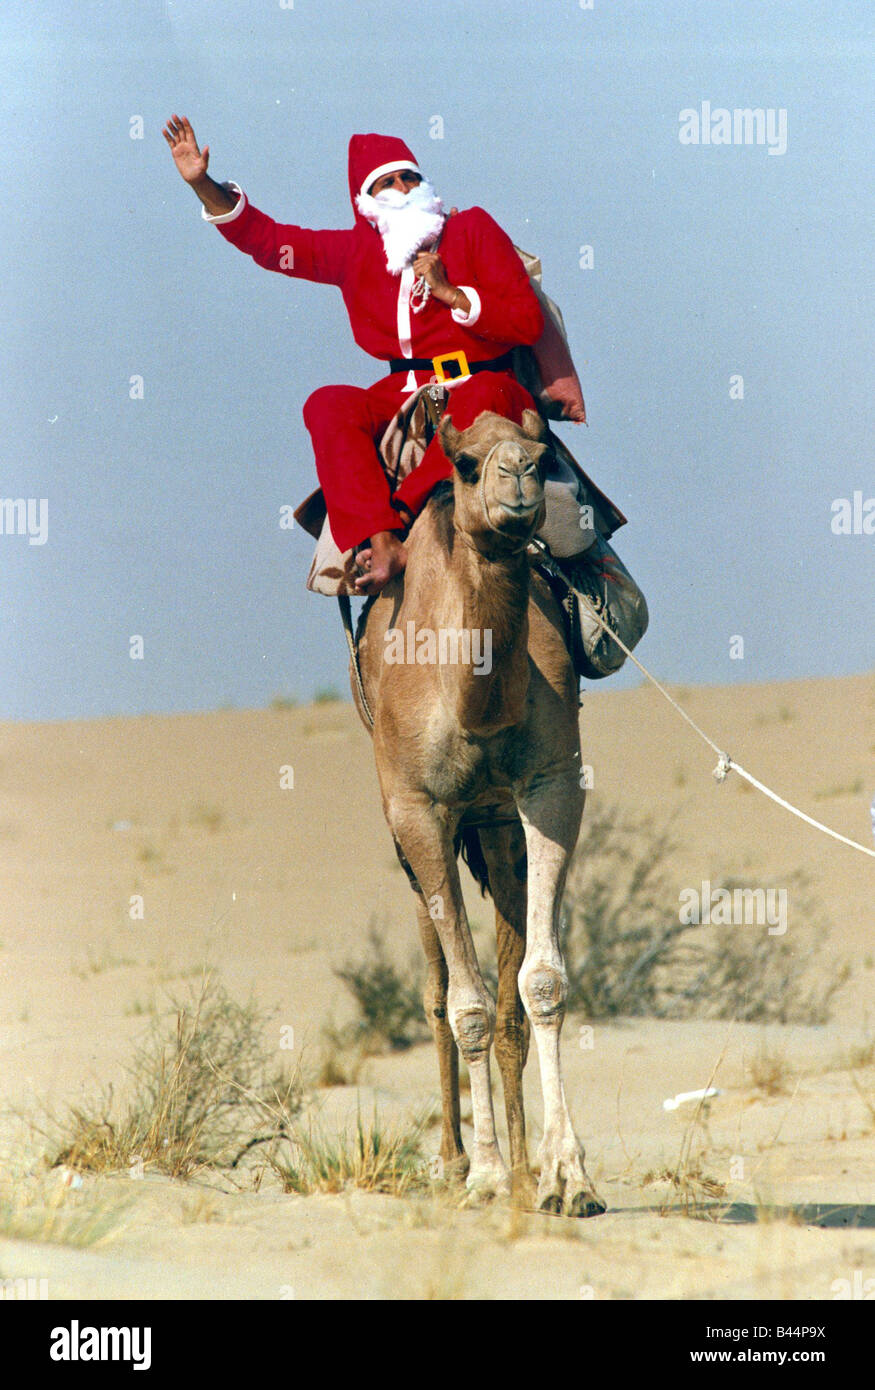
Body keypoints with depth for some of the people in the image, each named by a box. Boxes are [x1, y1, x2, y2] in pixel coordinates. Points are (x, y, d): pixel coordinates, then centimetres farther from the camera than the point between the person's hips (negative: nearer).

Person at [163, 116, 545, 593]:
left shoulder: (473, 229, 3)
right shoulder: (359, 250, 13)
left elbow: (529, 322, -3)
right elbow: (266, 239, 12)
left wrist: (449, 293, -12)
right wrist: (203, 185, 1)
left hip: (484, 383, -3)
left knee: (481, 396, -39)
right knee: (327, 405, -24)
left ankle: (398, 511, -42)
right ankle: (384, 543, -41)